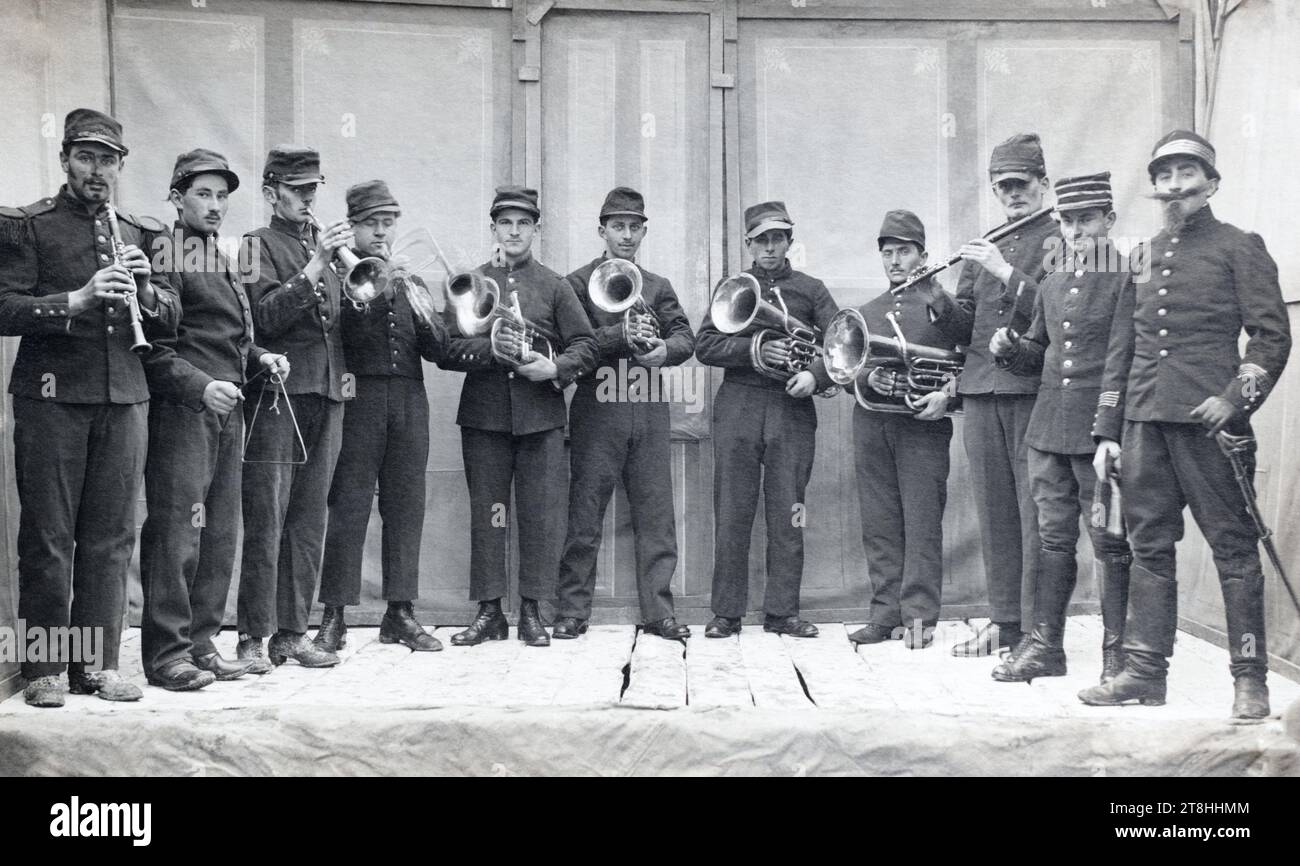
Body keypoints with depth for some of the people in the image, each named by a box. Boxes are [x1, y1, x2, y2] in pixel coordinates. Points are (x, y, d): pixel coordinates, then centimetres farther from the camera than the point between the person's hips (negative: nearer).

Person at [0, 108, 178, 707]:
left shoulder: (138, 233, 17)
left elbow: (169, 321, 14)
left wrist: (145, 290, -6)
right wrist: (76, 300, -20)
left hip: (125, 396, 4)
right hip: (52, 395, -4)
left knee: (111, 538, 6)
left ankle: (99, 663, 14)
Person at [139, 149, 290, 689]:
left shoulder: (222, 261, 20)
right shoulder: (164, 255, -6)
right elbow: (154, 345, -13)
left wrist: (258, 356, 11)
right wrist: (199, 384, -23)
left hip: (226, 407, 9)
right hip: (182, 408, -9)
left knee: (220, 532, 10)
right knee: (176, 527, -7)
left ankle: (201, 641, 17)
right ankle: (167, 652, -1)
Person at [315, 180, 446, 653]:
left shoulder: (411, 283, 21)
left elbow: (437, 350, 13)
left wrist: (426, 315, -6)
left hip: (409, 401, 5)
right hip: (358, 398, -4)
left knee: (406, 508, 4)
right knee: (348, 508, -6)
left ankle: (400, 612, 11)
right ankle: (334, 617, 0)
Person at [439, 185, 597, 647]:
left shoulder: (555, 286, 11)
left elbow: (585, 346, 5)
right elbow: (446, 349, 3)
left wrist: (554, 368, -13)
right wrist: (489, 349, -14)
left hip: (541, 415, 0)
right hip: (484, 414, 0)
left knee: (540, 514, 0)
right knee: (486, 513, 3)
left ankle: (532, 613, 8)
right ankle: (489, 612, 11)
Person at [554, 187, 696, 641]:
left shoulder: (658, 287, 18)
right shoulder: (578, 283, 6)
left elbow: (686, 337, 7)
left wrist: (664, 349, -15)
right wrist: (623, 336, -20)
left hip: (649, 410, 4)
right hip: (597, 409, -3)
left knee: (656, 514, 3)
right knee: (584, 514, 0)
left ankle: (658, 611, 9)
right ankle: (572, 612, 7)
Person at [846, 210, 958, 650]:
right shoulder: (867, 312, 21)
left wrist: (946, 395, -16)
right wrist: (867, 377, -6)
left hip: (923, 424, -4)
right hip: (871, 425, 4)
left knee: (922, 523, -6)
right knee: (879, 525, 3)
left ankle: (919, 616, -4)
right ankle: (886, 613, 8)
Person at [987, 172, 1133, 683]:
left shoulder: (1130, 280, -5)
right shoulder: (1051, 285, 15)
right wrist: (1007, 350, 2)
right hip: (1048, 430, 6)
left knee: (1110, 543, 0)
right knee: (1054, 539, 11)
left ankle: (1117, 653, 10)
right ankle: (1045, 646, 19)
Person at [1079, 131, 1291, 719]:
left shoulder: (1240, 248, 3)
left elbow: (1273, 336, -2)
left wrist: (1236, 398, -16)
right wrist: (1107, 430, 12)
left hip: (1208, 418, -5)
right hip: (1144, 420, 5)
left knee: (1233, 546, -1)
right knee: (1149, 545, 7)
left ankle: (1250, 678, 6)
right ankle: (1145, 670, 13)